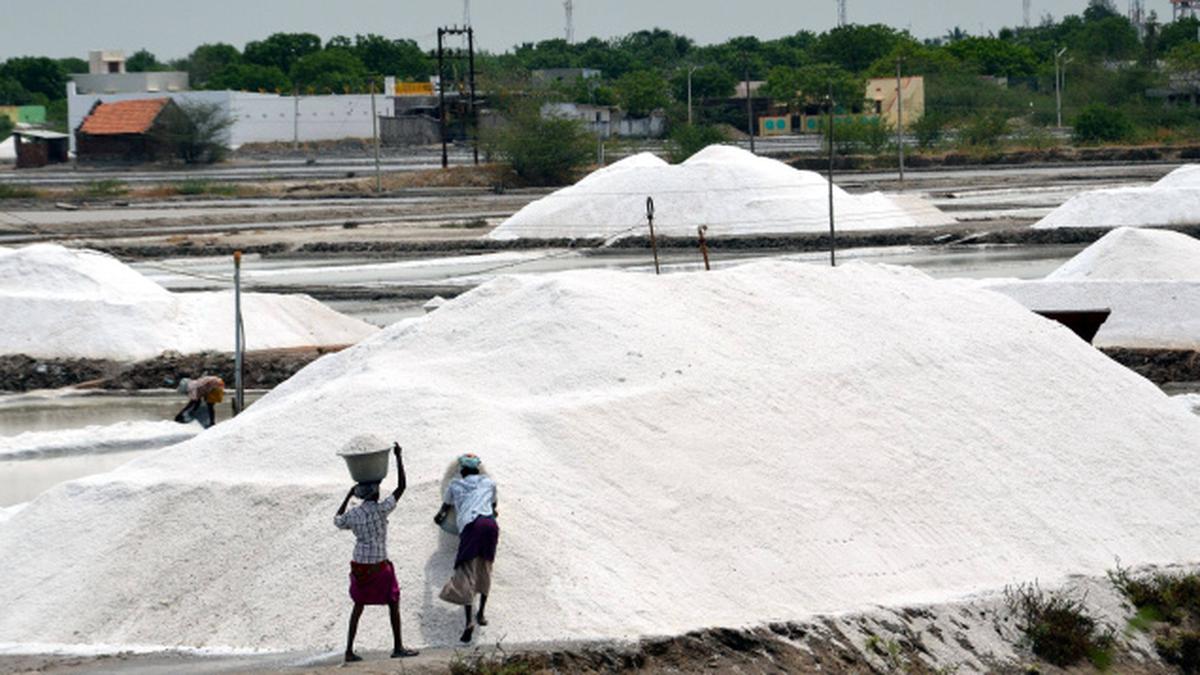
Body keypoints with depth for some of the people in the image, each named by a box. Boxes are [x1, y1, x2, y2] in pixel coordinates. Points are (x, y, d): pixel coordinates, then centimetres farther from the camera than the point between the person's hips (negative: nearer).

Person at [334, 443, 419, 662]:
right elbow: (402, 486, -10)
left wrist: (348, 496, 26)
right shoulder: (381, 510, -14)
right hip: (379, 566, -4)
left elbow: (337, 520, 22)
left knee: (358, 606, 15)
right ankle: (398, 647, 15)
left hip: (359, 565, 5)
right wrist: (398, 457, -4)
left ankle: (349, 650, 10)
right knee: (393, 603, 11)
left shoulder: (352, 515, -2)